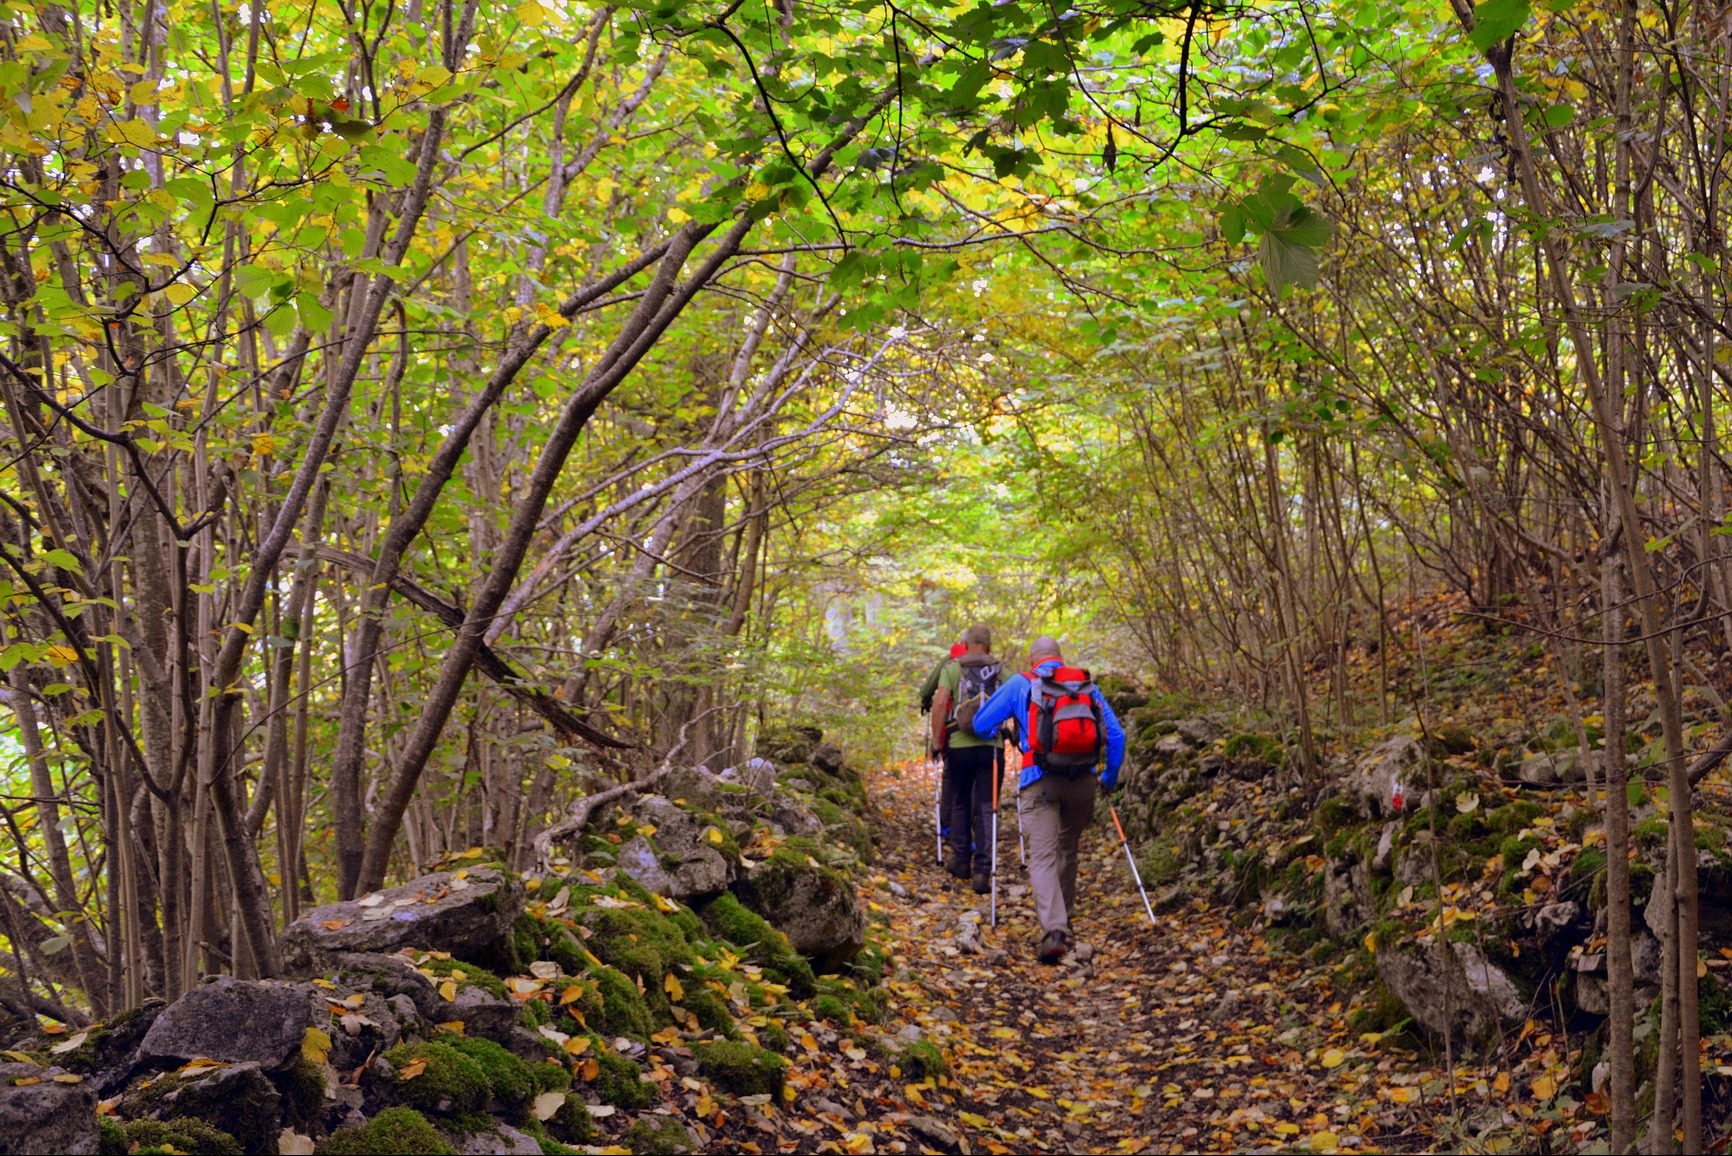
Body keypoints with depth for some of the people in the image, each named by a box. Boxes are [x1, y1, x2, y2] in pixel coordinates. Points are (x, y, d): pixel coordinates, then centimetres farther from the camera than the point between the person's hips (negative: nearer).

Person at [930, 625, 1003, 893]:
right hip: (991, 747, 0)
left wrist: (936, 740, -5)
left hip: (959, 746, 0)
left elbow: (940, 703, -11)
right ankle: (982, 870, -6)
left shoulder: (952, 668, 2)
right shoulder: (1000, 670, 7)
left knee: (960, 804, 18)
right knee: (985, 808, 2)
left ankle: (961, 860, 26)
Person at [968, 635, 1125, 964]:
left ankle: (1053, 931, -23)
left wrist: (999, 734, 35)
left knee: (1043, 856, -7)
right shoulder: (1087, 684, 14)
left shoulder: (1021, 684, 7)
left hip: (1041, 781, -3)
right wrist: (1110, 776, 24)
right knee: (1068, 850, 22)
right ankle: (1064, 920, 33)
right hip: (1082, 780, 3)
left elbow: (980, 724, 12)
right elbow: (1116, 734, 12)